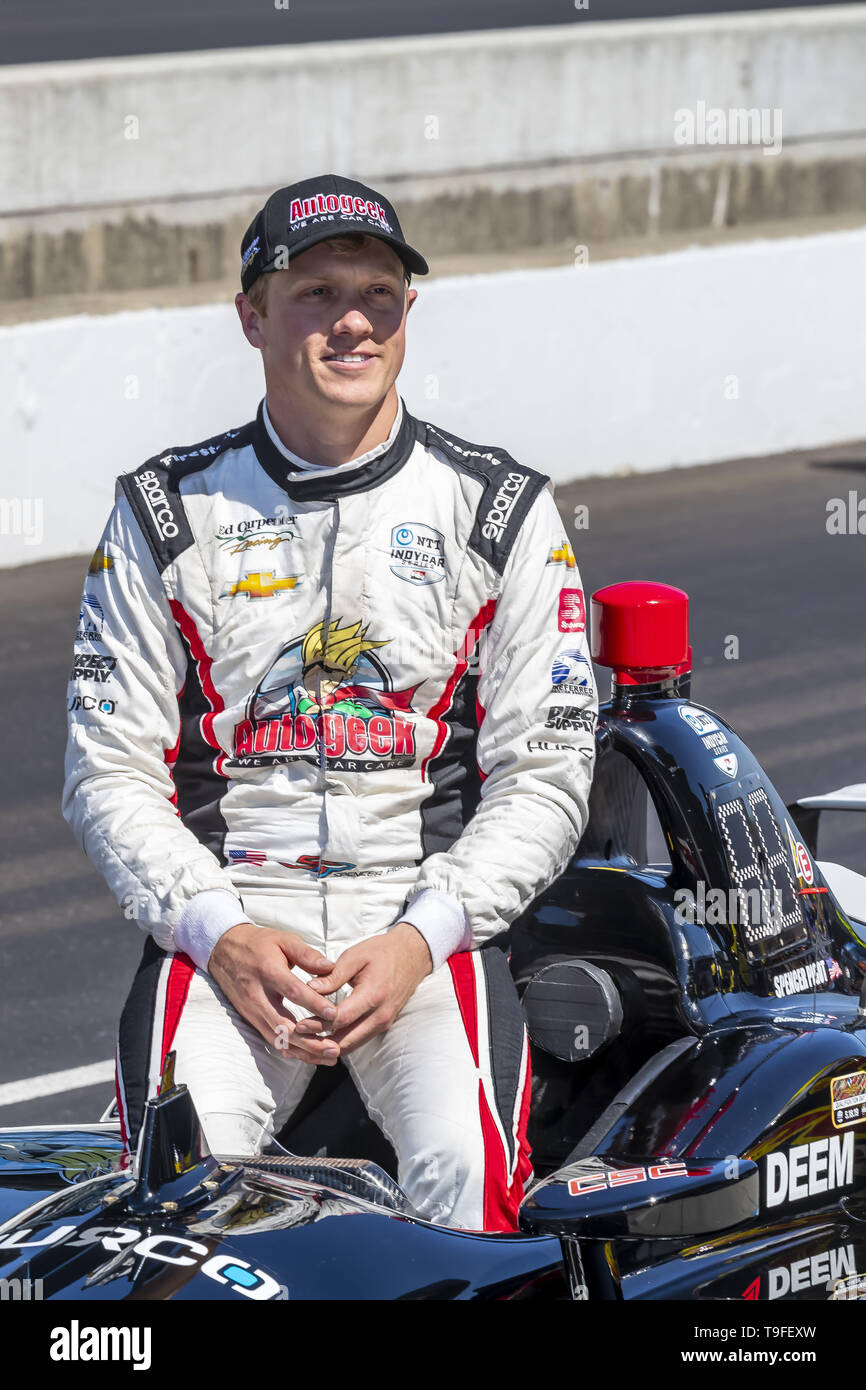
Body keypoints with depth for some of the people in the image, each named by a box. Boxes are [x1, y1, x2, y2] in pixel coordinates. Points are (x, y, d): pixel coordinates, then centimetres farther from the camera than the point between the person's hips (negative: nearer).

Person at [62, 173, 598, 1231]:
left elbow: (545, 775, 5)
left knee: (463, 1169, -30)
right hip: (225, 911, 0)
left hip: (434, 914, 0)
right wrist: (219, 934, -11)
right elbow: (107, 772, 6)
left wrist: (420, 939, -11)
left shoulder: (503, 511, 7)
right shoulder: (166, 512, 8)